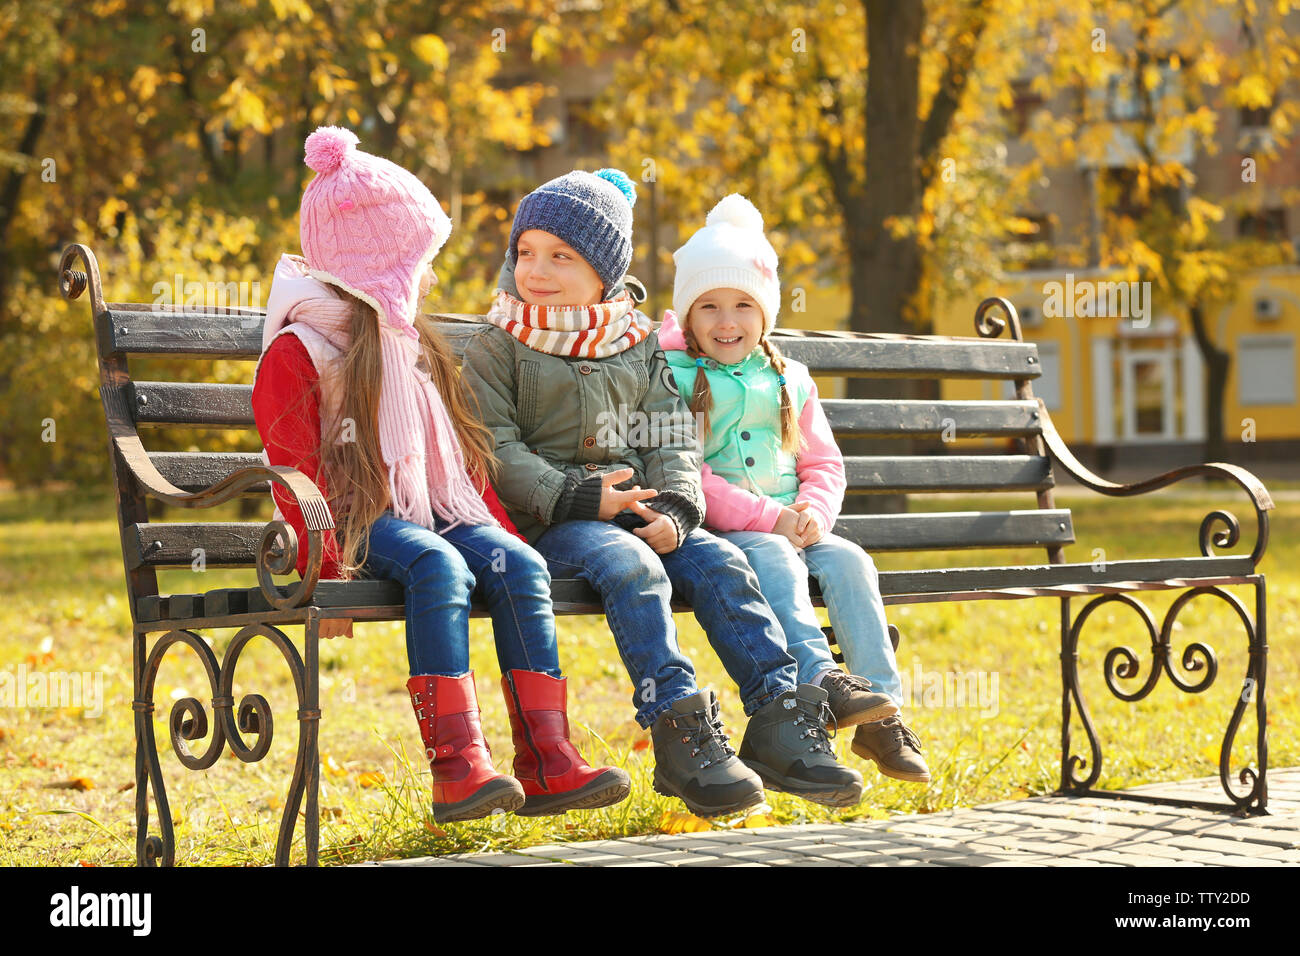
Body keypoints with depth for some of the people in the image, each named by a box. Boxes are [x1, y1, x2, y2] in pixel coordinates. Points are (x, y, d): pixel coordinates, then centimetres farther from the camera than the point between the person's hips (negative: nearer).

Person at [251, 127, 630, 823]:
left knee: (520, 566, -21)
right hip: (358, 517, -7)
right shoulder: (296, 352, -3)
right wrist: (325, 568, -20)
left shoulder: (412, 346, 23)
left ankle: (546, 760, -25)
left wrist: (501, 531, 11)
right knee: (438, 567, -36)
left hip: (434, 509, 7)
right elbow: (294, 473, -10)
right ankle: (457, 764, -41)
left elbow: (460, 454, 22)